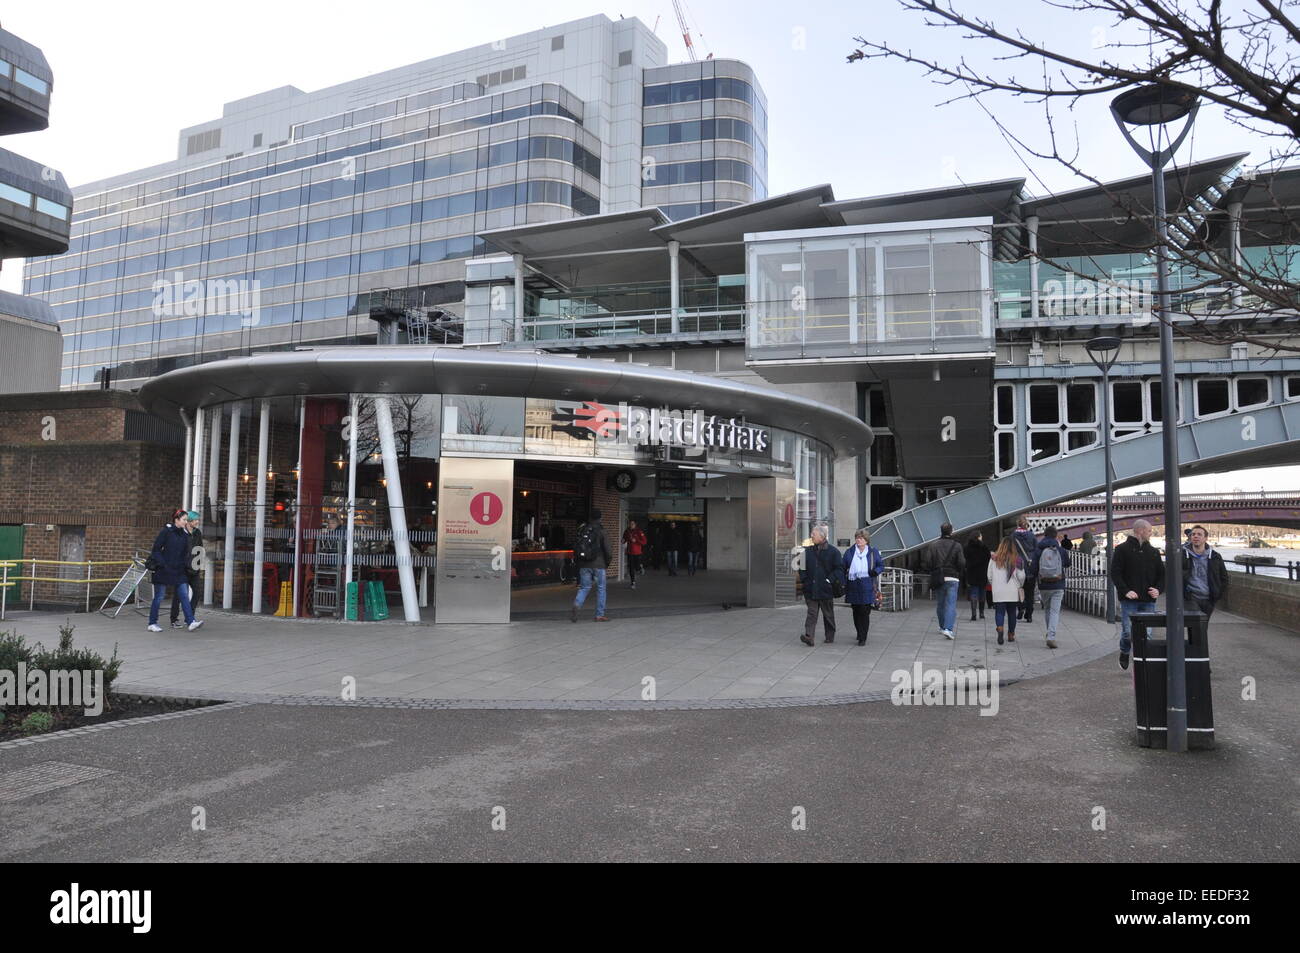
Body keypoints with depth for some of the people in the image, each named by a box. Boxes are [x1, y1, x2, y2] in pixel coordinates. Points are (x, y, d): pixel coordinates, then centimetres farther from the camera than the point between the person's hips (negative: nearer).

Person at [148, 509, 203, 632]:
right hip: (163, 570, -5)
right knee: (159, 597, 3)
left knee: (184, 595, -3)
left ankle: (191, 622, -7)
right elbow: (156, 549, -9)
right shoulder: (166, 531, -8)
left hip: (178, 571, 5)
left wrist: (184, 565, 0)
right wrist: (163, 564, -15)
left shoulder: (184, 534, 8)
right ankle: (152, 624, 15)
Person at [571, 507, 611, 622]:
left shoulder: (582, 529, 6)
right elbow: (606, 548, -9)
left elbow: (576, 547, 8)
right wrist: (607, 562, 5)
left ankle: (576, 605, -17)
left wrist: (577, 561, 15)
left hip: (584, 565, 4)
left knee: (584, 587, 10)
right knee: (601, 588, 8)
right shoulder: (601, 531, -7)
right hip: (598, 565, -4)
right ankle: (600, 615, 10)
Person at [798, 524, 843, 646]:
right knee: (812, 613, -5)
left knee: (828, 614, 10)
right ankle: (808, 636, -14)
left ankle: (829, 637, 25)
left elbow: (839, 568, -5)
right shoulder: (808, 551, 8)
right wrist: (804, 579, 0)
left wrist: (830, 580, -13)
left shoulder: (833, 551, -4)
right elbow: (803, 567, 14)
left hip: (826, 589, -2)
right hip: (811, 589, 3)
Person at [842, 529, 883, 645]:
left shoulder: (873, 552, 5)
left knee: (865, 612, -7)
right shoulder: (849, 552, 8)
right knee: (856, 611, 9)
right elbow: (843, 568, 13)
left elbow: (881, 565, 12)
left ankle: (862, 638, -4)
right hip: (853, 586, 2)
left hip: (867, 586, -2)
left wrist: (875, 571, -9)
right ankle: (860, 633, 29)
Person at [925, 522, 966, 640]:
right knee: (951, 604, -3)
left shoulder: (933, 545, 0)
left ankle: (943, 627, 30)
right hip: (952, 578, -2)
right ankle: (948, 629, -16)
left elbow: (928, 561, -5)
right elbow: (962, 563, -8)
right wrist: (960, 574, 10)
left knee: (940, 604, 16)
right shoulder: (957, 545, -3)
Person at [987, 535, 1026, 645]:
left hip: (998, 592, -1)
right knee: (1012, 613, 13)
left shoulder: (994, 559, -4)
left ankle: (1000, 629, -22)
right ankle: (1011, 634, 21)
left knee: (999, 612, 2)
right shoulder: (1016, 559, -6)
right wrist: (1019, 586, 17)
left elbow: (989, 576, 2)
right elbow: (1021, 576, -3)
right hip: (1013, 592, 1)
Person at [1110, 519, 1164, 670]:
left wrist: (1158, 589, 1)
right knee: (1128, 632, -6)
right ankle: (1124, 653, 23)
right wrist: (1125, 591, -15)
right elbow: (1115, 573, -5)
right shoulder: (1123, 549, 0)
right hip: (1129, 600, -4)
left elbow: (1162, 574, 19)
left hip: (1148, 601, 4)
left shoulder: (1153, 552, 15)